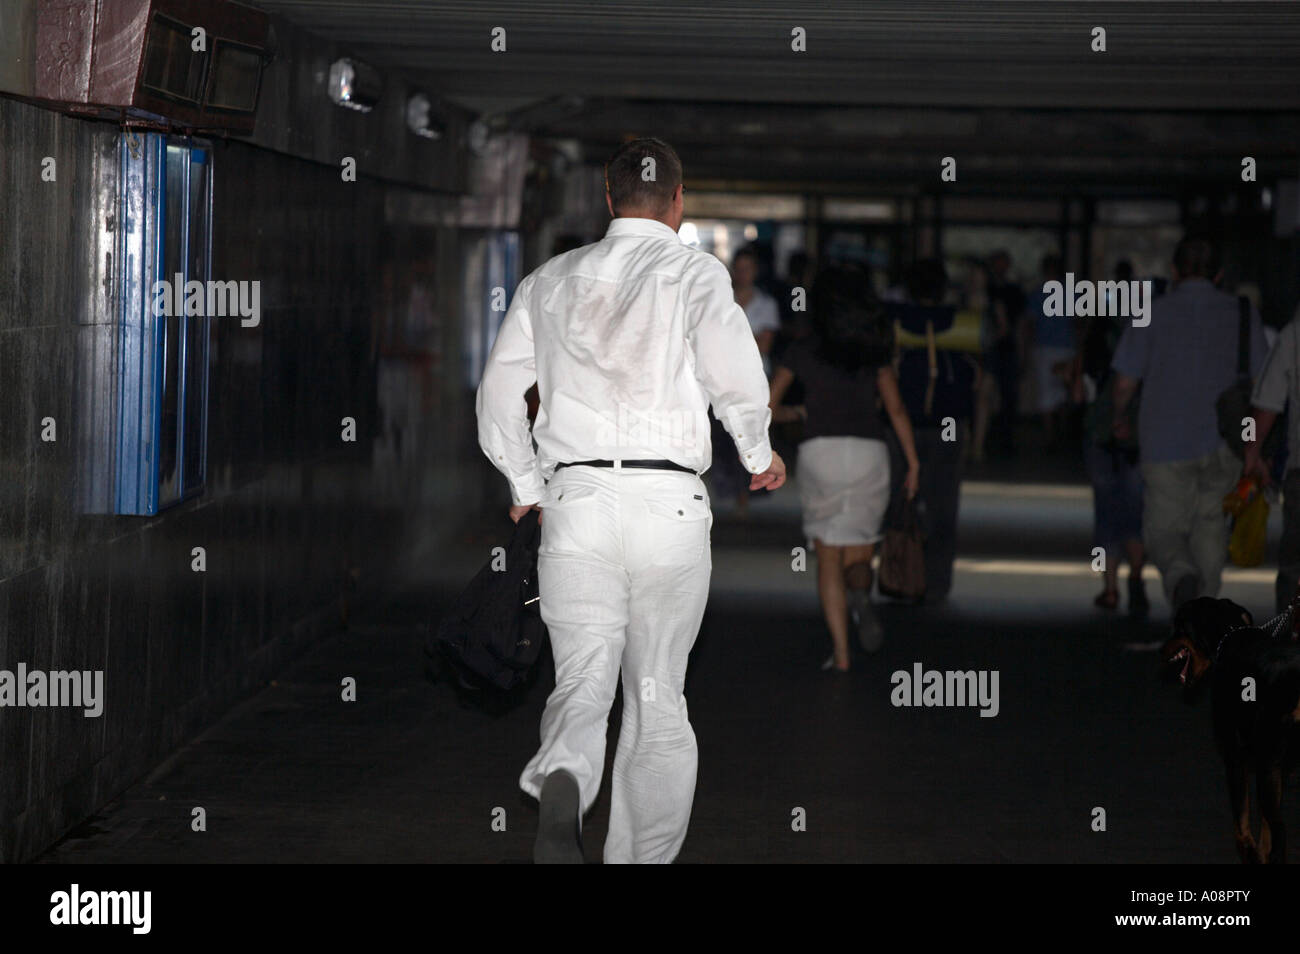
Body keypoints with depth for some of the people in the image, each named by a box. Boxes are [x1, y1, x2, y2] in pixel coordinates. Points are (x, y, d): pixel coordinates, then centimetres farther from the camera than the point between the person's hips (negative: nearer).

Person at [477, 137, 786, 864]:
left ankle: (563, 786, -29)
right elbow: (738, 378, -12)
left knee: (584, 685, 1)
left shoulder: (551, 281, 13)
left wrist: (526, 486, 27)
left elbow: (499, 395, 14)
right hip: (668, 503, -2)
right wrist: (760, 453, 6)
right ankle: (645, 854, 14)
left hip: (576, 498, 2)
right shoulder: (695, 274, 1)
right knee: (658, 695, 11)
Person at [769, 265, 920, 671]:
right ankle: (860, 596, -24)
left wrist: (792, 412, 31)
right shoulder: (875, 351, 7)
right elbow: (896, 409, 4)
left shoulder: (802, 350, 4)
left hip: (820, 452, -1)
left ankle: (841, 651, -5)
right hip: (869, 453, 1)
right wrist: (913, 462, 7)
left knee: (829, 560, 6)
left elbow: (767, 404, 10)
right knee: (858, 555, 12)